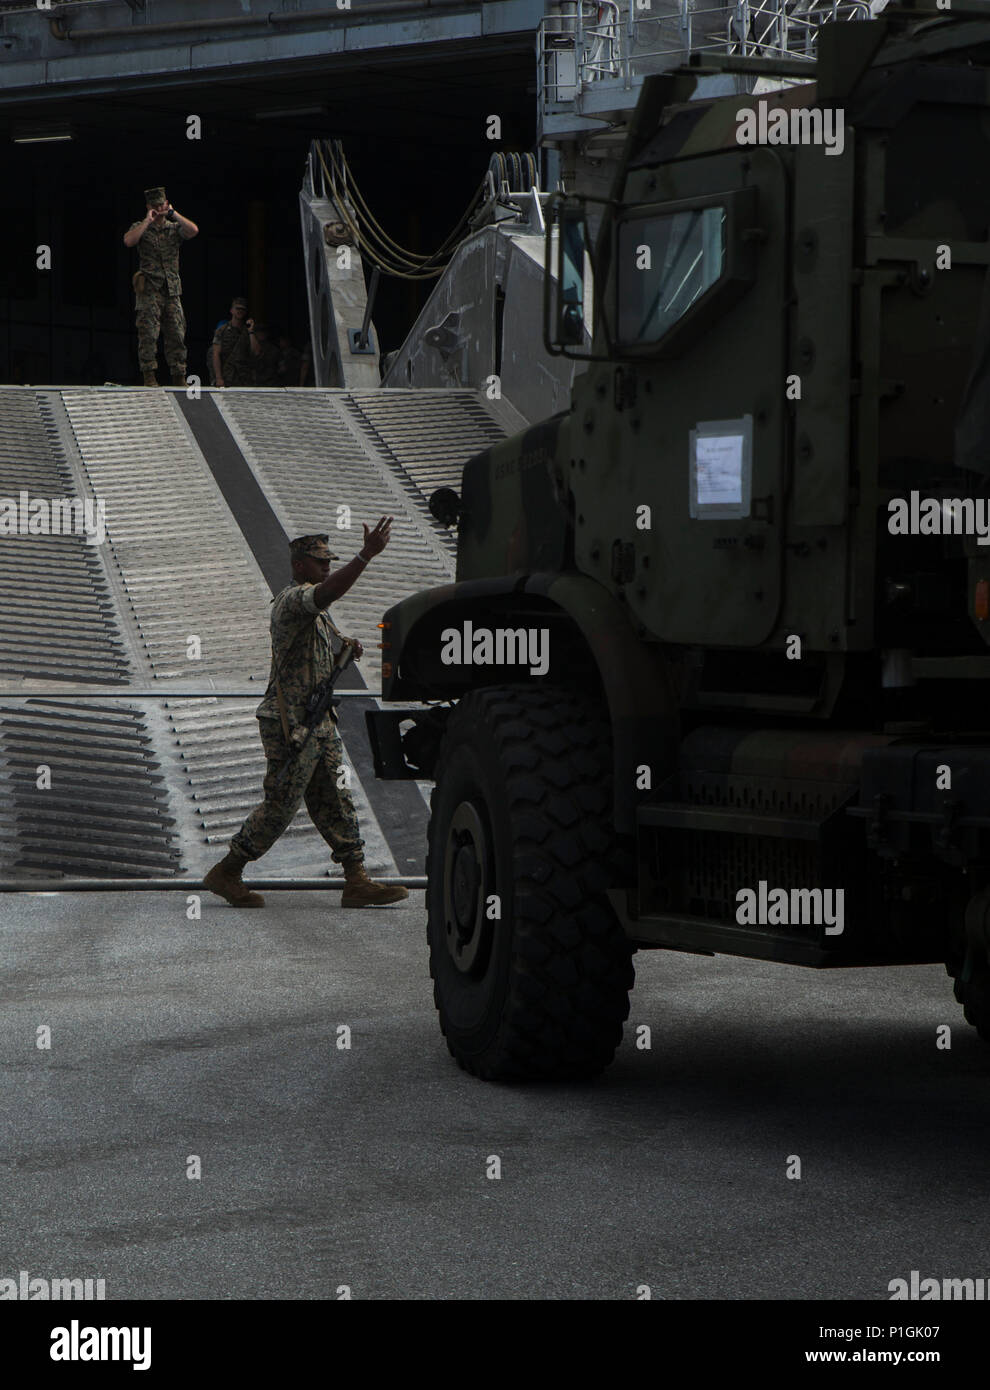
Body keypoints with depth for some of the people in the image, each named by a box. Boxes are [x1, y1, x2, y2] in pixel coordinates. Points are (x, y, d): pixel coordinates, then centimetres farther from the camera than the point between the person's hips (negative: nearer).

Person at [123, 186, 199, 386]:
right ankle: (149, 376, -8)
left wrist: (173, 214, -2)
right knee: (148, 333, -10)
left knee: (176, 334, 1)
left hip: (172, 289, 3)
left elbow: (193, 231, -6)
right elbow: (128, 240, -13)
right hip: (149, 289, -3)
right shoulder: (140, 227, 8)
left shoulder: (175, 228, 14)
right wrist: (148, 221, -9)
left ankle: (179, 378, 5)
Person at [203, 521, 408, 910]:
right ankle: (226, 873, 9)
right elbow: (329, 592, -36)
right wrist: (366, 555, -43)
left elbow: (329, 655, 29)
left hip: (319, 722, 10)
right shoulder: (292, 600, -14)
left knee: (334, 804, 5)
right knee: (280, 807, -3)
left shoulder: (313, 610, 18)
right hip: (290, 725, -10)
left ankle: (357, 881, 4)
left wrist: (347, 648, 7)